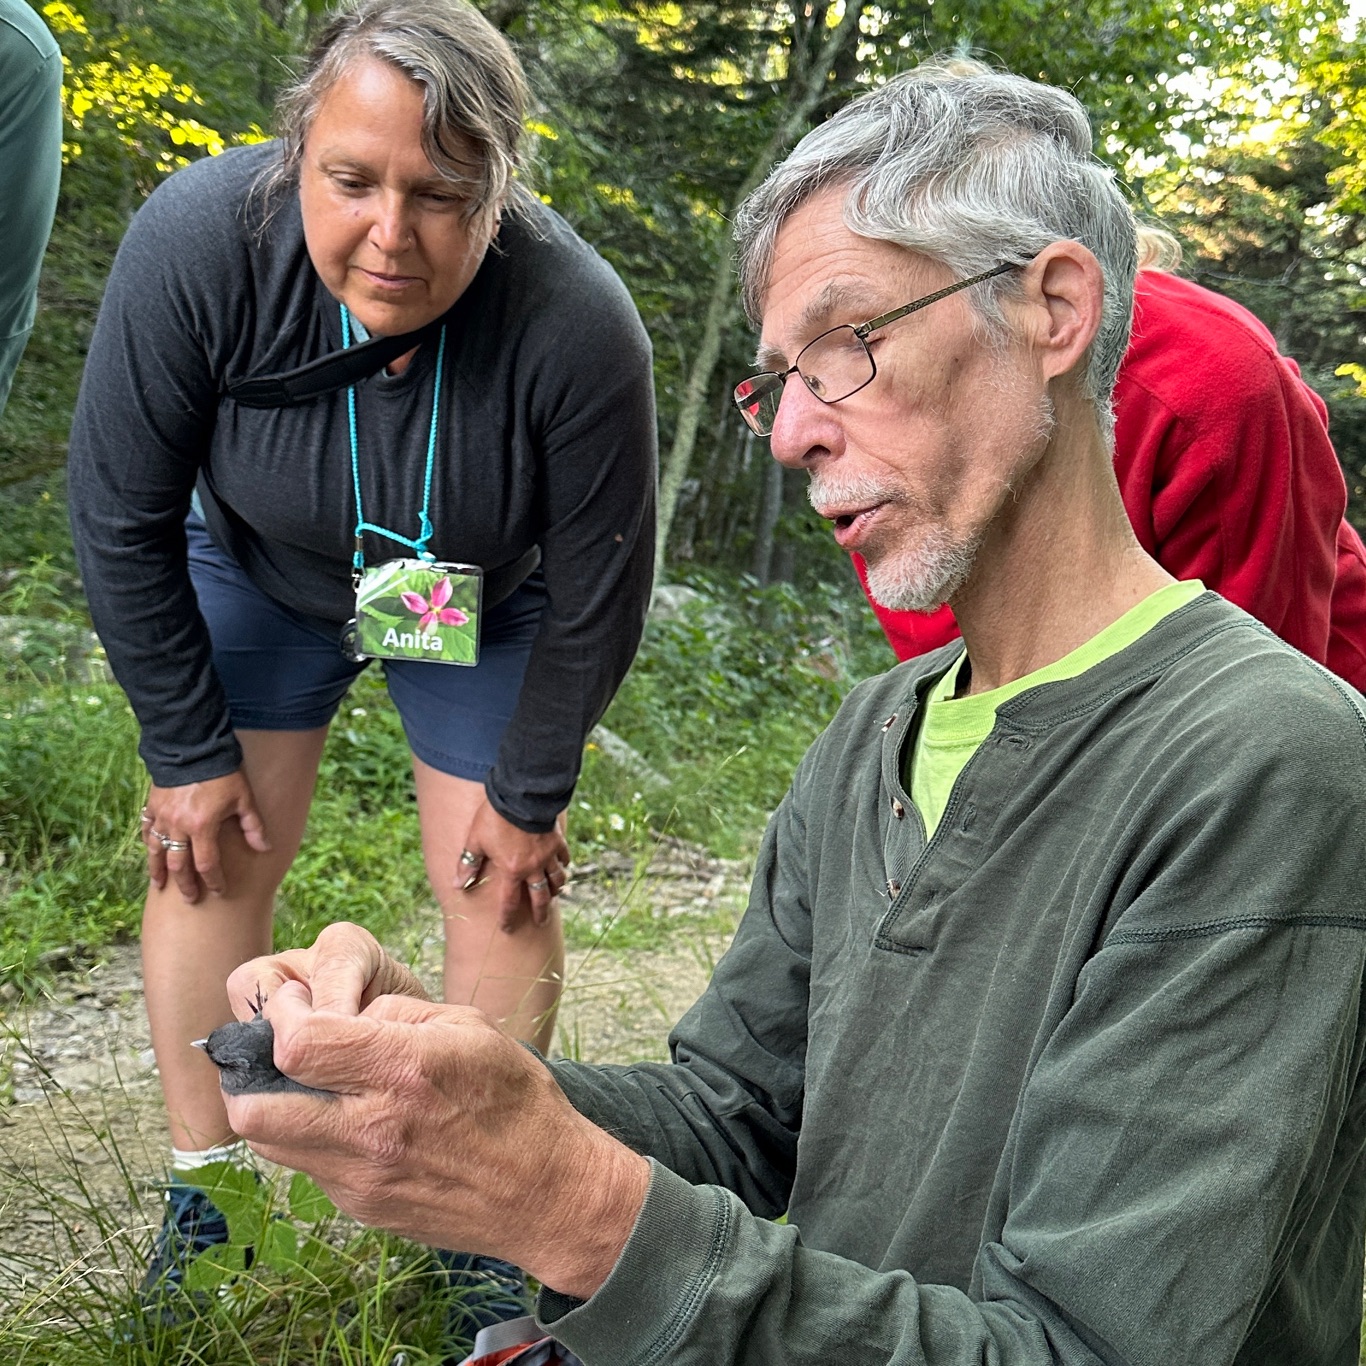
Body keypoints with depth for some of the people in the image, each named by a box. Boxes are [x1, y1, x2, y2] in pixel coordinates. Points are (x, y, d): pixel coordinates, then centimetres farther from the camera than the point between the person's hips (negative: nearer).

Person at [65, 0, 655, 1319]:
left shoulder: (576, 324, -36)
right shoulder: (197, 240, -33)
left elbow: (597, 591, -21)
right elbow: (121, 520, -19)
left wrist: (529, 793, -10)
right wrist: (187, 749, -12)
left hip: (482, 604, -1)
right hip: (259, 569, 1)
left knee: (500, 878, -1)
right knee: (212, 851, 1)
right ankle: (203, 1189, 18)